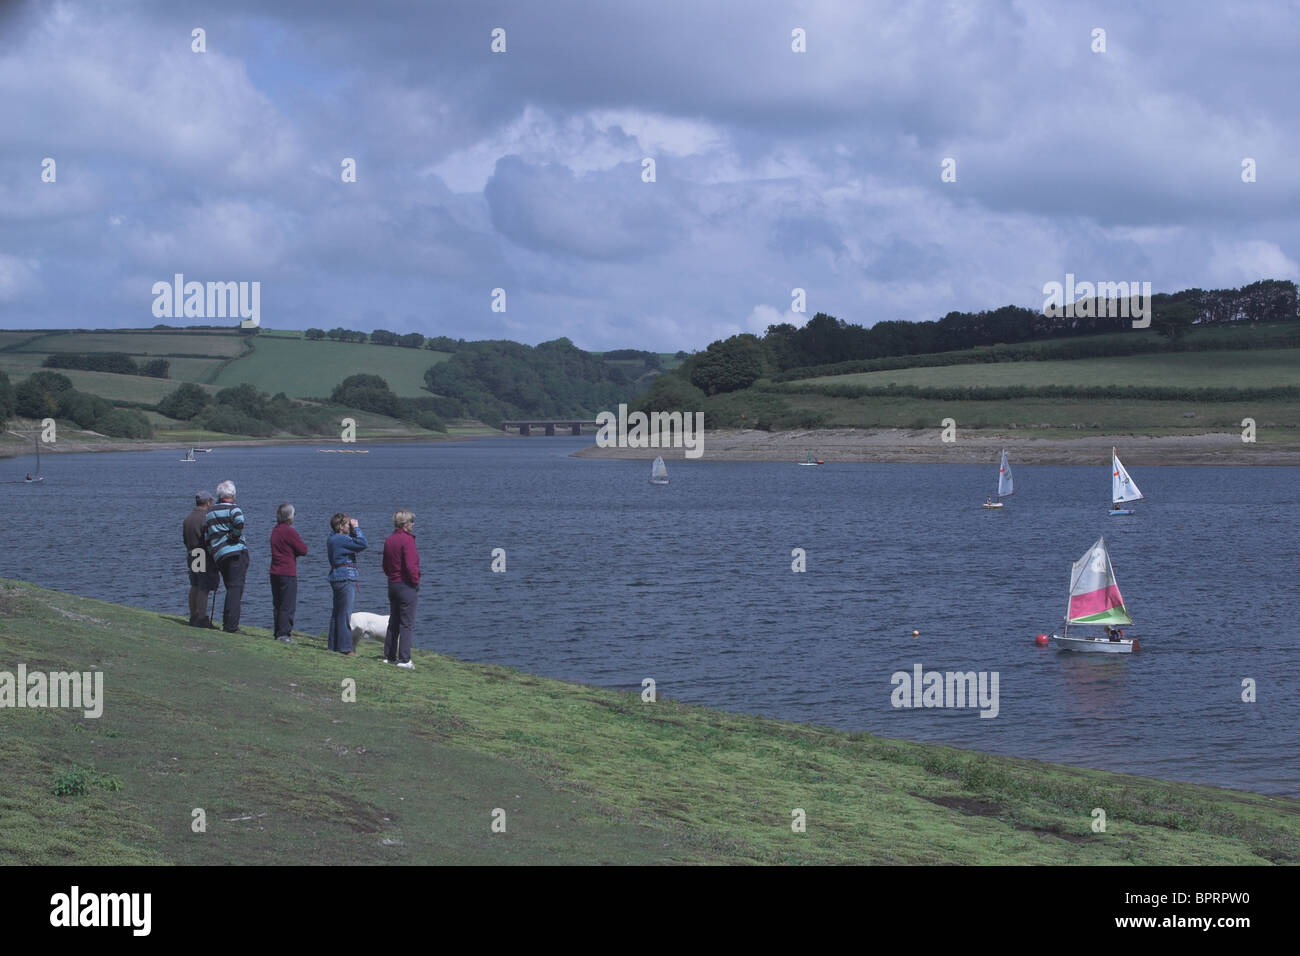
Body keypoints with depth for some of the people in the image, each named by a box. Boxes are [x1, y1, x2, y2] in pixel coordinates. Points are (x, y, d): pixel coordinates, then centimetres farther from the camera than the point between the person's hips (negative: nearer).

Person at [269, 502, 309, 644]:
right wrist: (301, 540, 6)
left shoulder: (275, 530, 11)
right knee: (288, 606, -5)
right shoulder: (289, 531, -15)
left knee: (278, 605, 13)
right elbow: (303, 550, -12)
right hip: (288, 574, -8)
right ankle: (283, 634, -8)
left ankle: (278, 634, 17)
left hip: (275, 572, 8)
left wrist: (294, 552, 1)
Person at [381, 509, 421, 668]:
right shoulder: (407, 539, -16)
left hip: (392, 584, 8)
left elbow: (385, 566, 15)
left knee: (393, 622, 16)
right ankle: (404, 659, -7)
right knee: (407, 624, -5)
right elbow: (411, 566, -21)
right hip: (407, 586, -8)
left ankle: (389, 656, 20)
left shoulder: (389, 540, 9)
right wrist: (416, 581, -8)